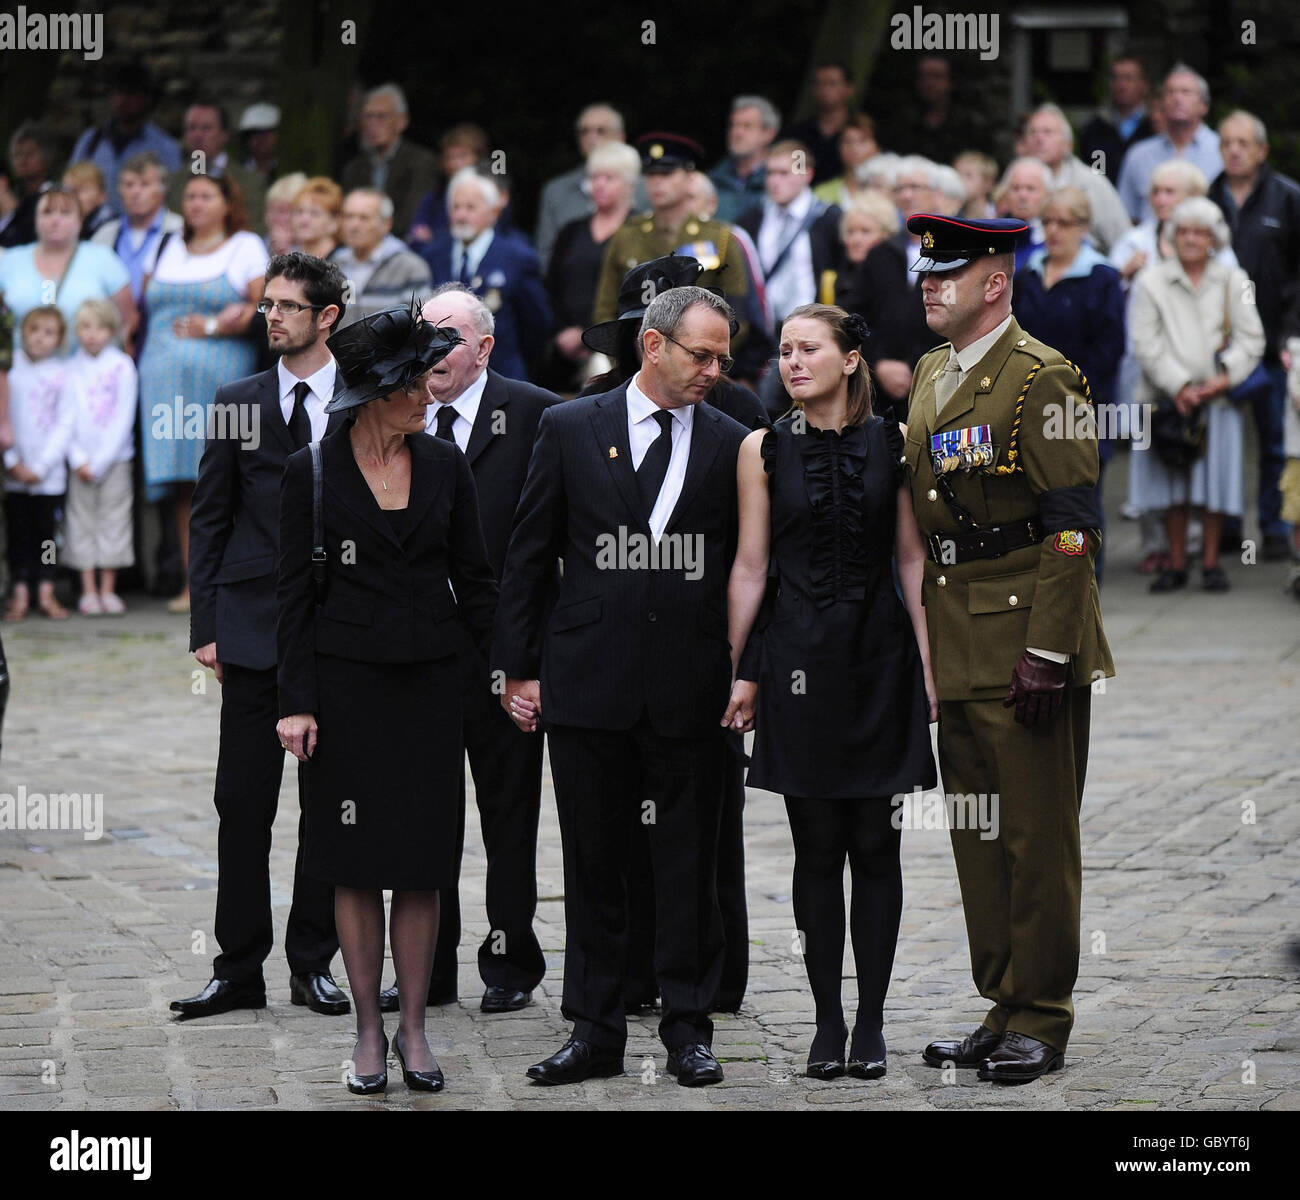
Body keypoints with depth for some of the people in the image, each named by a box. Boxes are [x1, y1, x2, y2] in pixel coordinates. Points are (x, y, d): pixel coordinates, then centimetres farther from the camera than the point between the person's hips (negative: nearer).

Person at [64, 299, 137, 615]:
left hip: (114, 459, -2)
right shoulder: (71, 369, 3)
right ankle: (88, 592, 4)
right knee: (82, 521, 1)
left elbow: (124, 418, -6)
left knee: (113, 519, 0)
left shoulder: (122, 366, -3)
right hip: (81, 461, 2)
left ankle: (108, 590, 5)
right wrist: (78, 459, -9)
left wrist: (100, 462, -11)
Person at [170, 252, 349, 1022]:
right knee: (243, 803, 1)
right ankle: (240, 968, 6)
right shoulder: (238, 403, 7)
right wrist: (207, 626, 0)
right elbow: (211, 520, 7)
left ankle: (314, 959, 14)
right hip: (255, 628, 1)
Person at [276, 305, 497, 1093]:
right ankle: (369, 1030, 10)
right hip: (346, 680, -2)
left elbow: (475, 578, 10)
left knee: (423, 859, 2)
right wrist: (296, 701, -7)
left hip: (429, 678, 2)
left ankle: (414, 1028, 10)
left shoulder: (445, 466, 5)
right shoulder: (314, 473, -3)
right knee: (357, 860, 1)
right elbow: (296, 590, -2)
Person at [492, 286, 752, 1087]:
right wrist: (519, 667, 2)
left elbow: (747, 569, 6)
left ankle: (689, 1027, 13)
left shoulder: (731, 444, 4)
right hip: (589, 681, 0)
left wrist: (746, 677, 1)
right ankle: (596, 1032, 13)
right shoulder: (571, 429, 3)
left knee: (691, 864, 4)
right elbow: (528, 558, 5)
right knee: (593, 864, 6)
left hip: (691, 686, 0)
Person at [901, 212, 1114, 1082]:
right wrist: (925, 632, 17)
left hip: (1026, 643, -8)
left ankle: (1042, 1021, 4)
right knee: (977, 835, 12)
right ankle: (1003, 1008, 20)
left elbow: (1073, 526, -15)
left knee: (1038, 835, -2)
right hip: (957, 645, 8)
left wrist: (1047, 648, -19)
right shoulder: (932, 375, 14)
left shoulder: (1042, 378, -11)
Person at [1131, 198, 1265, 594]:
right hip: (1168, 398, -1)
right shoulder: (1151, 283, 5)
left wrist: (1225, 378, -11)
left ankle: (1211, 562, 10)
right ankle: (1176, 564, 9)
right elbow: (1147, 345, -1)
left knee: (1215, 479, 1)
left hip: (1218, 397, 1)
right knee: (1172, 484, 1)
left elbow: (1251, 340, 4)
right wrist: (1179, 386, -12)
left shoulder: (1233, 282, 9)